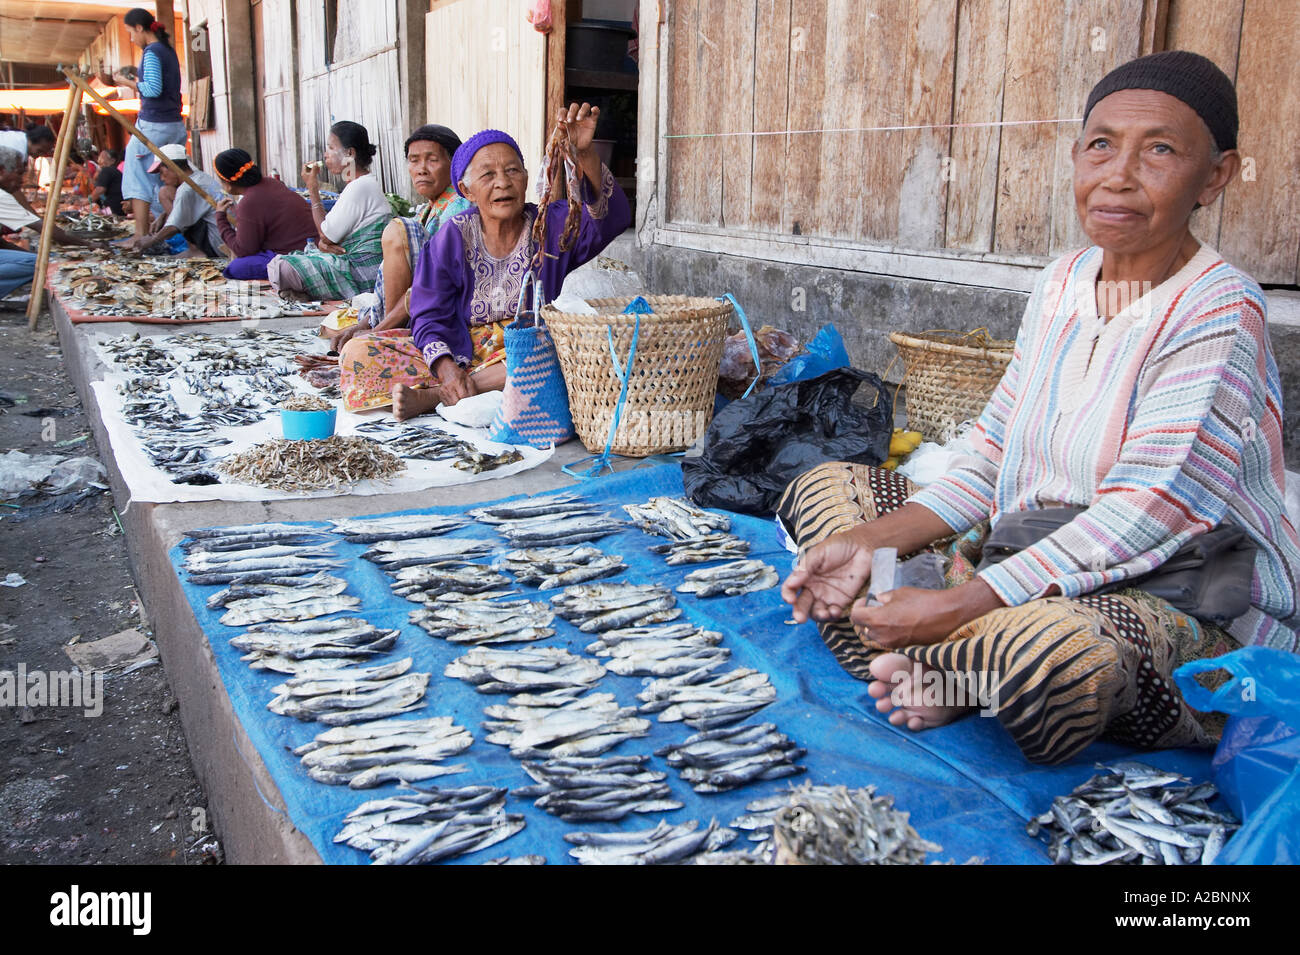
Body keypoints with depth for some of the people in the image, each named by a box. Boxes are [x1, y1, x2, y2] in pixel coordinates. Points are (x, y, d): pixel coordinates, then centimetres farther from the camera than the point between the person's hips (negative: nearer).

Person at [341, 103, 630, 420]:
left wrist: (585, 153, -35)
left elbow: (611, 217, -18)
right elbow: (429, 317, -3)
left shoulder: (551, 225, 1)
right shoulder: (454, 237, 1)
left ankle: (432, 395, -27)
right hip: (460, 355, 0)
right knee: (357, 353, -16)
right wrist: (446, 368, -24)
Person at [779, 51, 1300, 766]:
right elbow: (990, 464, 7)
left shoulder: (1220, 314, -15)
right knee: (824, 489, 3)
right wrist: (870, 541, -8)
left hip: (1198, 614, -7)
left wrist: (957, 606, -28)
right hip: (1031, 567, 8)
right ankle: (929, 672, -16)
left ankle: (931, 670, -10)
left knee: (1048, 649, -43)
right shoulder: (1061, 284, 7)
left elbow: (1147, 513, -22)